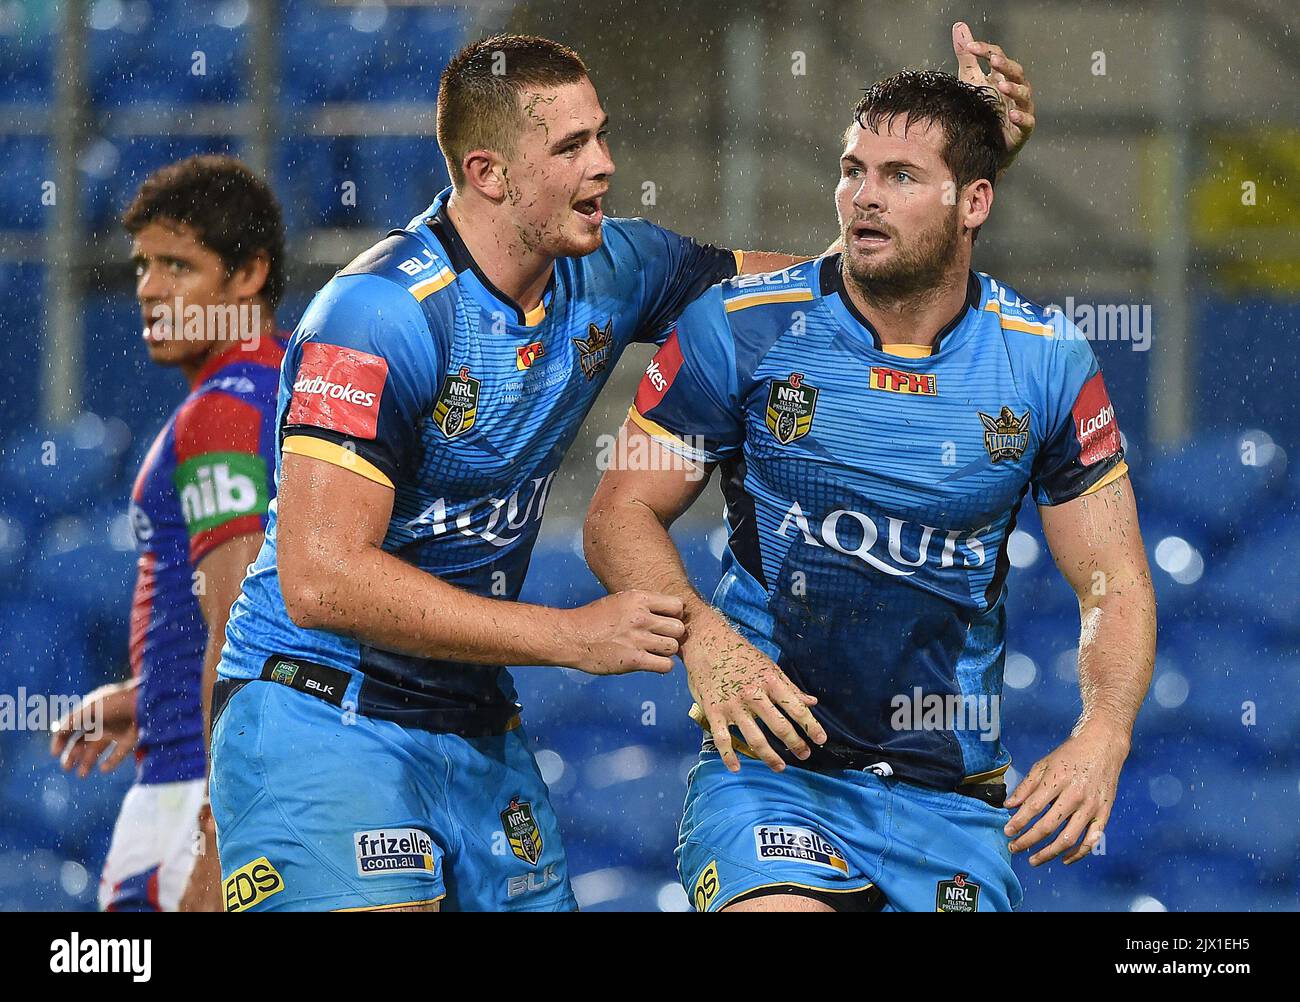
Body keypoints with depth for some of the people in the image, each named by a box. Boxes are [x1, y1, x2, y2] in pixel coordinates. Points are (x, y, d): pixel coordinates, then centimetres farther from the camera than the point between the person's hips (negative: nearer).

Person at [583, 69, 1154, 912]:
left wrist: (1102, 738, -14)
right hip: (772, 758, -2)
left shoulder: (1047, 361, 2)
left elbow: (1114, 581, 5)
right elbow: (623, 513, 1)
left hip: (953, 790, 2)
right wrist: (703, 637, -19)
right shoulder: (739, 329, -3)